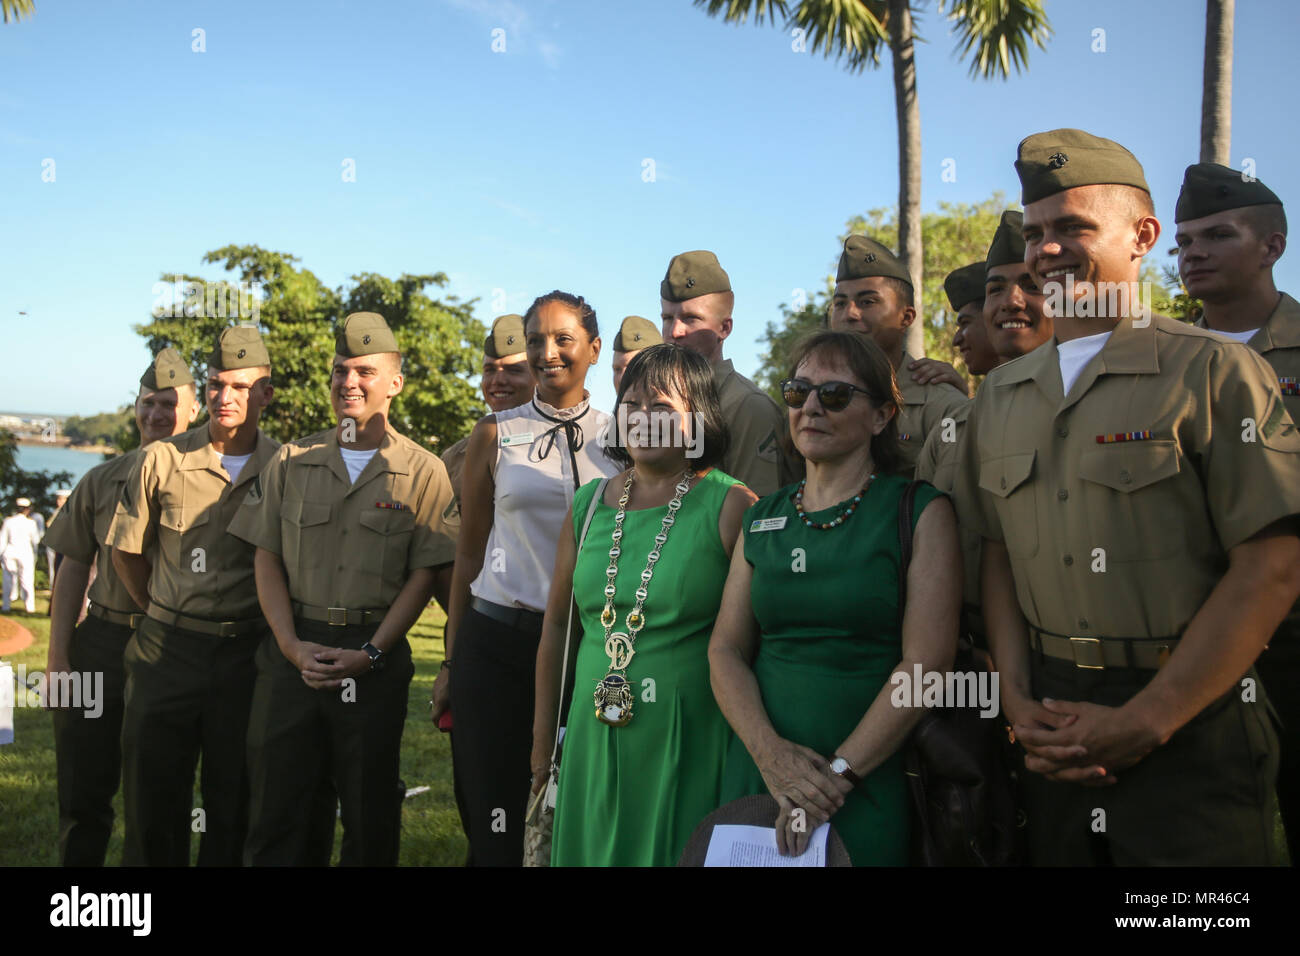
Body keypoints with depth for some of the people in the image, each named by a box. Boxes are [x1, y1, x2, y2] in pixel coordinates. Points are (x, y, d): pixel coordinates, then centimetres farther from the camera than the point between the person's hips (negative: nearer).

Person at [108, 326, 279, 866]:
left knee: (233, 802, 9)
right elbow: (125, 550, 10)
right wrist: (165, 617, 10)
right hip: (168, 650, 1)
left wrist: (276, 631, 4)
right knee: (153, 799, 7)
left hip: (247, 653, 0)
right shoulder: (162, 461, 0)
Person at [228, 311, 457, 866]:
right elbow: (267, 559, 8)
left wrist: (370, 654, -12)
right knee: (277, 805, 6)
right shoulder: (292, 462, 10)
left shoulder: (423, 473, 1)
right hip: (293, 649, 2)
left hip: (376, 658, -2)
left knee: (370, 814, 5)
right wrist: (293, 645, -5)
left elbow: (425, 575, -3)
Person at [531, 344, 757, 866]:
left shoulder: (730, 505, -8)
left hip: (690, 739, -4)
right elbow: (557, 625, 14)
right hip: (594, 737, 5)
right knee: (593, 851, 15)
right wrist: (543, 739, 14)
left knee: (680, 854, 6)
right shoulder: (589, 504, 7)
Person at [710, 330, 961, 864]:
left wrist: (839, 772, -17)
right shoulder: (761, 520, 9)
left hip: (868, 786, -4)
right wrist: (770, 752, -13)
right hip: (758, 772, 4)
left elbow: (927, 662, -12)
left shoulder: (920, 513, -3)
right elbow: (726, 649, 3)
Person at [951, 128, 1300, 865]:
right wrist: (1018, 697, -3)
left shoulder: (1214, 372, -7)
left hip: (1191, 728, -4)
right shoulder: (1000, 398, 9)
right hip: (1058, 734, 4)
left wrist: (1143, 722, -14)